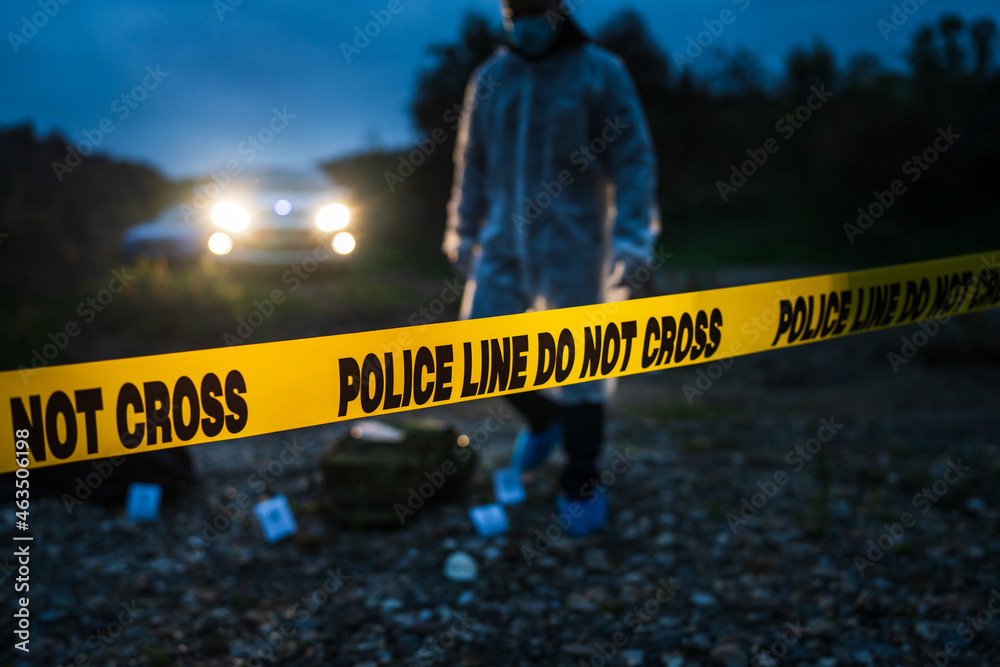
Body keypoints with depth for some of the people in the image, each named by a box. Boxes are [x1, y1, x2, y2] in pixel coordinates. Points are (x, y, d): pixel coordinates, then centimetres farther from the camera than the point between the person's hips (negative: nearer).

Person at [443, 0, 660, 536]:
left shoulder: (600, 72, -5)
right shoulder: (489, 78, 8)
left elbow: (633, 159, -7)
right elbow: (472, 163, 16)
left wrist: (631, 234, -16)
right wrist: (462, 231, 16)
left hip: (572, 245, -4)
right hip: (503, 243, 4)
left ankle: (580, 484, 13)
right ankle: (541, 421, 30)